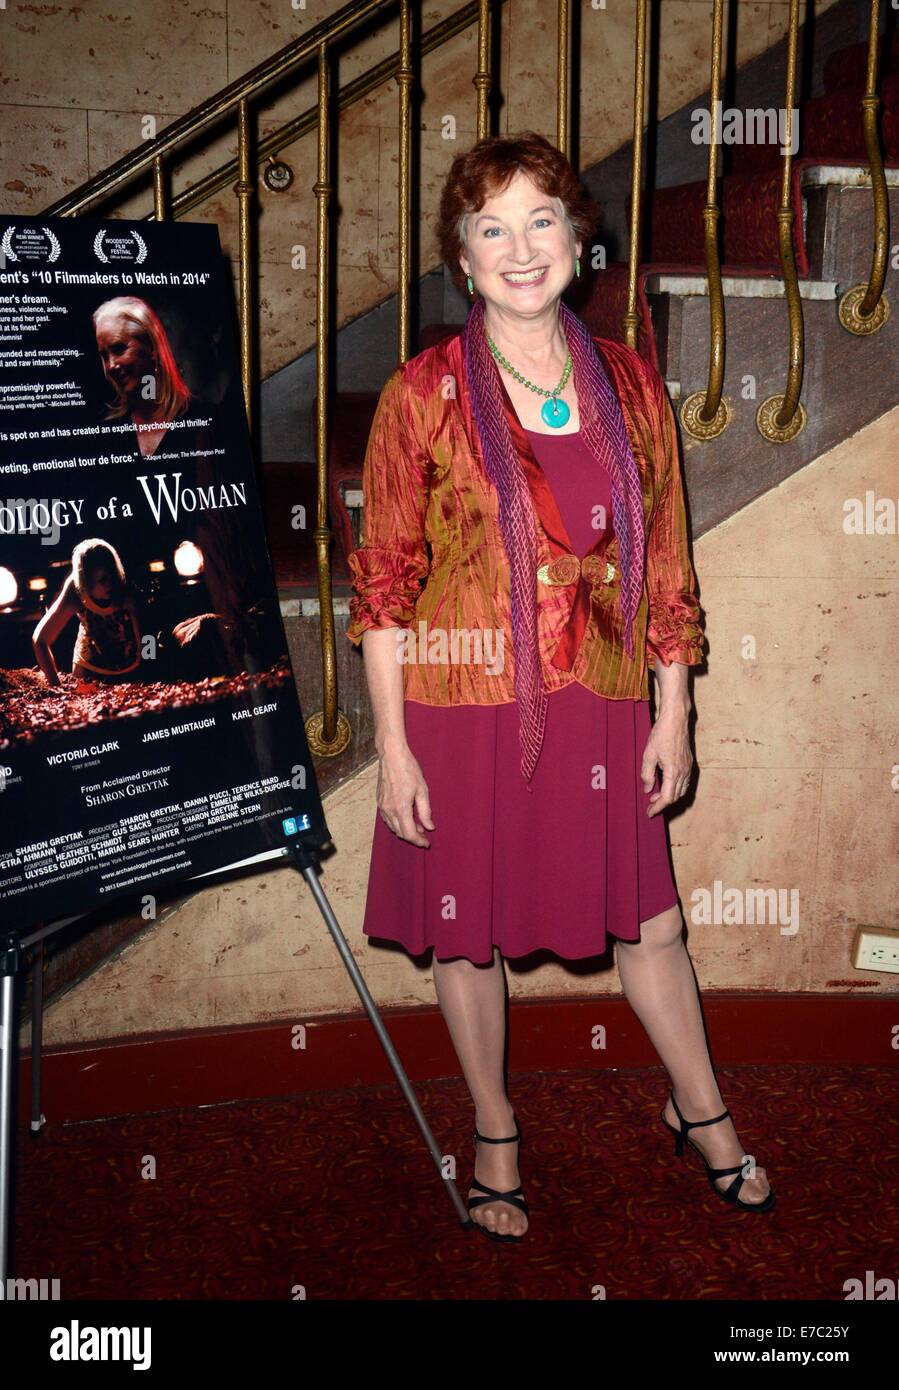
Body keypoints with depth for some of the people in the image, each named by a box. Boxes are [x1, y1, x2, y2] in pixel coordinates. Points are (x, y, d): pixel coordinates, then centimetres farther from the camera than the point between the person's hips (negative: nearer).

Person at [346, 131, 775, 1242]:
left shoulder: (630, 385, 3)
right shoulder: (423, 394, -6)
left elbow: (664, 561, 7)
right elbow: (385, 579, -5)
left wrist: (674, 713, 5)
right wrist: (392, 745, -7)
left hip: (598, 706, 2)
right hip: (462, 705, -2)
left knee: (647, 920, 13)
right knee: (467, 932, 12)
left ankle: (701, 1112, 40)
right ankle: (495, 1137, 36)